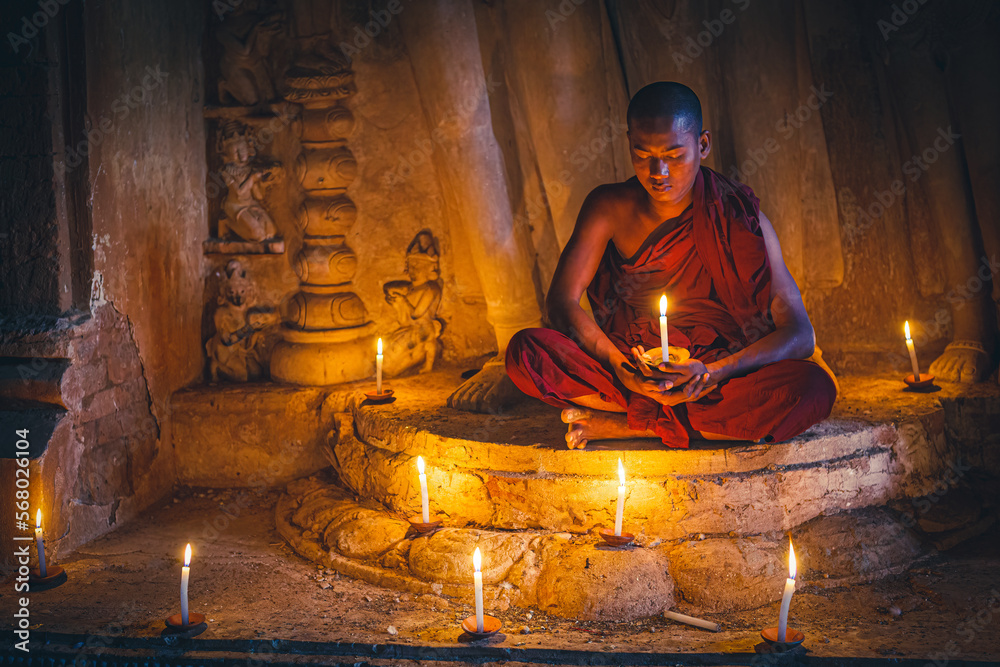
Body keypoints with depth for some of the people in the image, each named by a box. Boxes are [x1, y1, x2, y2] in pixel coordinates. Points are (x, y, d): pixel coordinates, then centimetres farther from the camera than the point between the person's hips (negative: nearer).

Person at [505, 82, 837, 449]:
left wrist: (713, 373, -27)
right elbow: (561, 300, -8)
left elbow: (800, 333, -12)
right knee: (526, 351, -25)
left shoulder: (739, 218, -8)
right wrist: (618, 366, -25)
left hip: (719, 381, -1)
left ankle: (620, 425, -23)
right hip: (625, 374, 1)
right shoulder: (610, 208, -2)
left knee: (815, 387, -32)